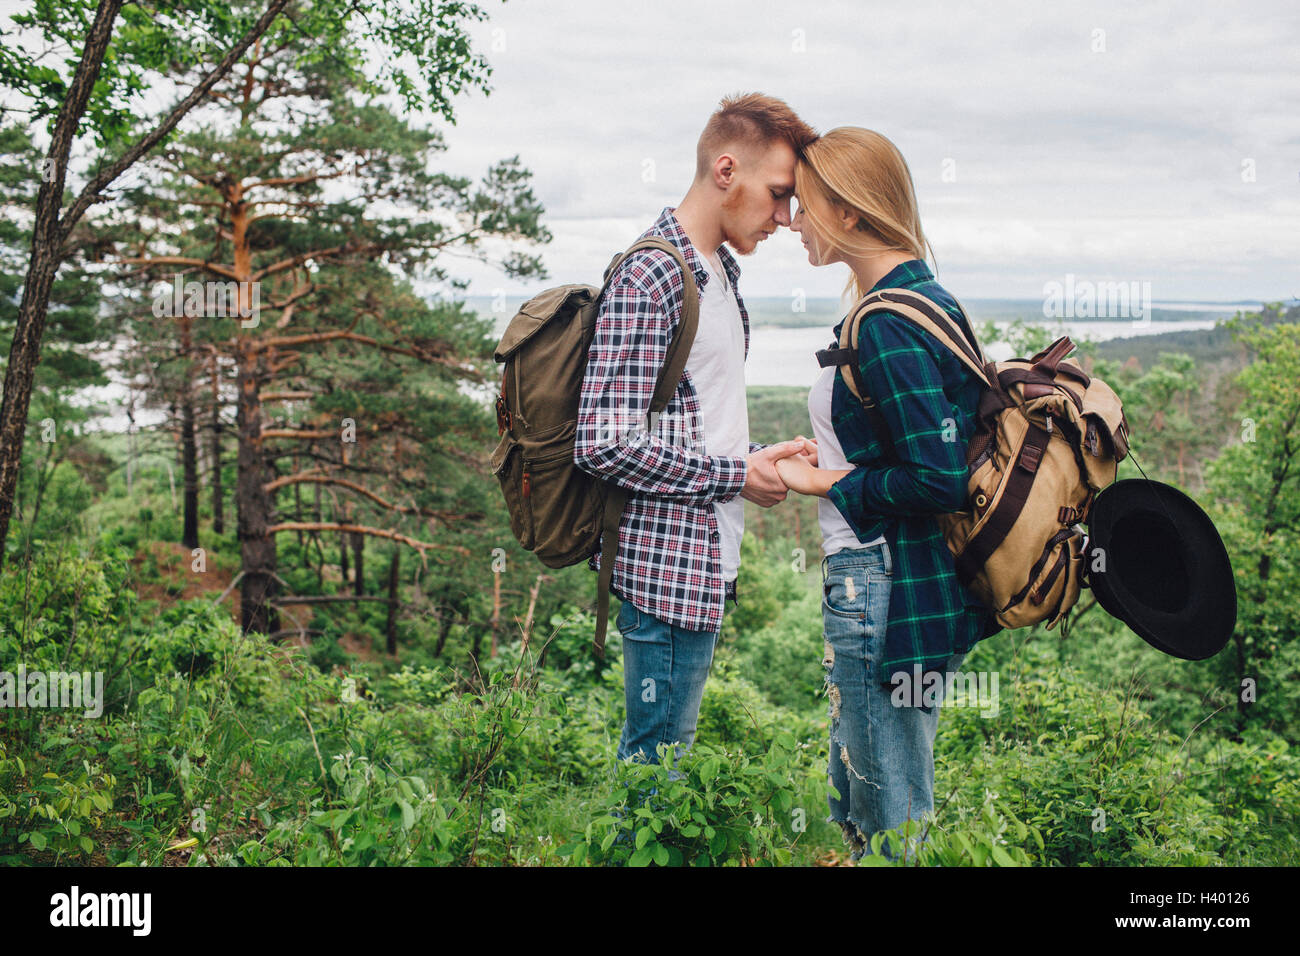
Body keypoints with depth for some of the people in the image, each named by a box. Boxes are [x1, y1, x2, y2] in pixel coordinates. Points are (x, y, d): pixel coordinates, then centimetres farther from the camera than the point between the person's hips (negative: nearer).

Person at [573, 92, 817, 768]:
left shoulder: (720, 270, 15)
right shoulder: (650, 279, -17)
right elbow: (603, 444, -22)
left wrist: (759, 457, 5)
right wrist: (736, 475, -15)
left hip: (706, 561, 10)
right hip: (668, 565, -10)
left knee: (661, 751, 18)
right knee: (656, 761, 2)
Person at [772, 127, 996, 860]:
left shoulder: (887, 326, -19)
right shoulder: (927, 299, 11)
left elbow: (941, 481, -24)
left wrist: (828, 485, -12)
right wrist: (835, 458, 15)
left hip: (882, 590, -10)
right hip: (919, 586, 10)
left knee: (892, 820, 3)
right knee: (854, 804, 22)